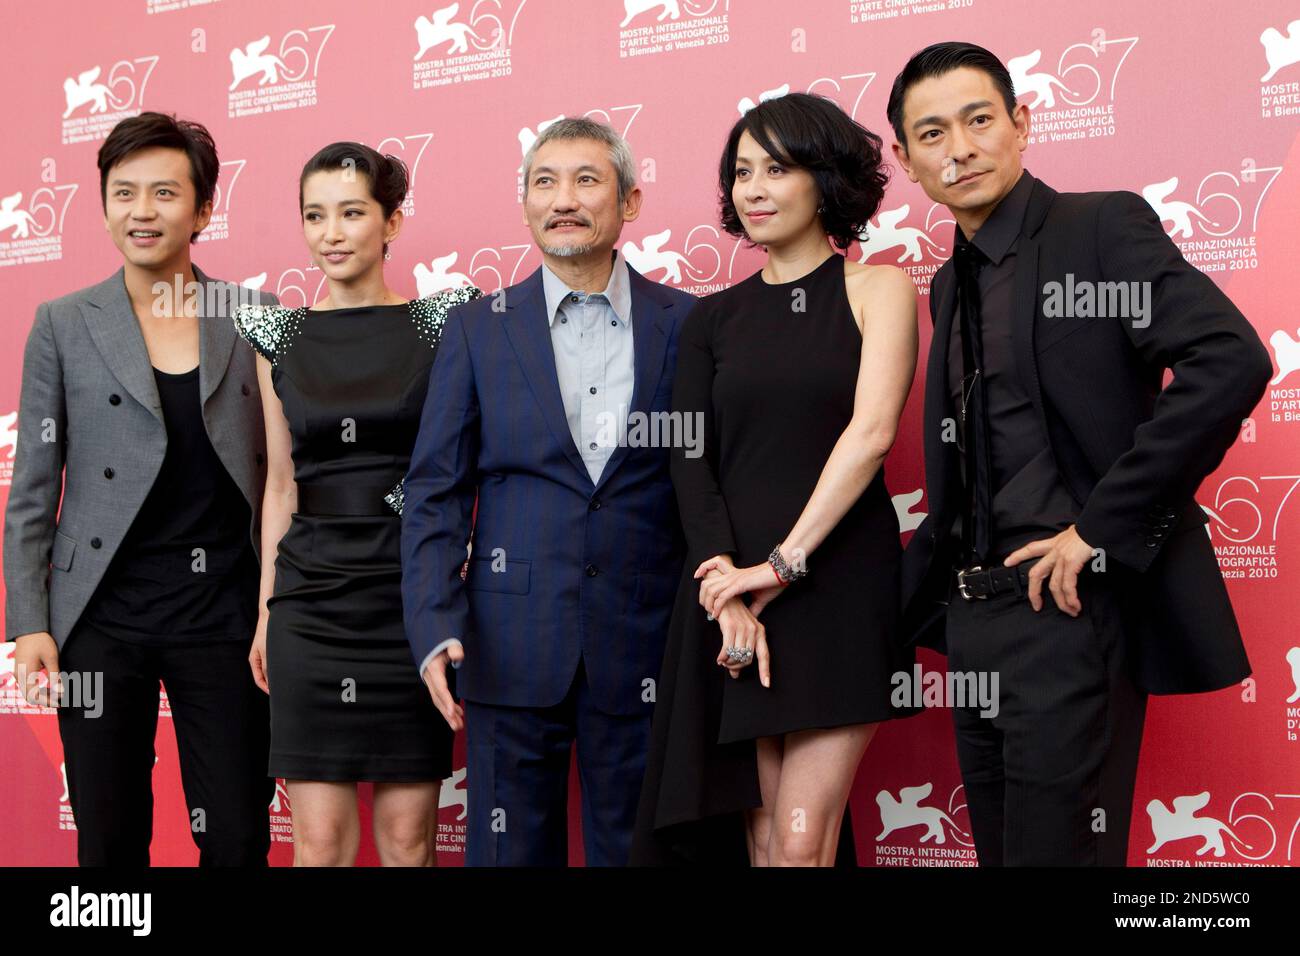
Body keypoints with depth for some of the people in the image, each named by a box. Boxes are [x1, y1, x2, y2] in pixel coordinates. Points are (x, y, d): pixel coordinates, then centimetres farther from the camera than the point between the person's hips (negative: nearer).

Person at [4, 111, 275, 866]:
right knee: (110, 840, 7)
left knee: (239, 839, 4)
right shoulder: (64, 325, 3)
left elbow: (280, 469, 7)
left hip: (224, 614, 1)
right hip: (104, 619, 0)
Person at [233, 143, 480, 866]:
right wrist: (265, 609, 9)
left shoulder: (440, 324, 1)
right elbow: (281, 484, 12)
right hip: (312, 599, 2)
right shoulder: (281, 337, 8)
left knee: (409, 835, 3)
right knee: (320, 840, 2)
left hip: (412, 598, -1)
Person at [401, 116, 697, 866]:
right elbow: (435, 491, 4)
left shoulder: (689, 325, 3)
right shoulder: (479, 330, 5)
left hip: (645, 648, 0)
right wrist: (435, 626, -7)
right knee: (511, 847, 8)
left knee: (634, 847, 9)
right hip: (514, 646, 1)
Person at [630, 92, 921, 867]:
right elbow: (691, 463, 3)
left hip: (840, 587, -3)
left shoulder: (876, 288, 3)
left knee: (802, 840, -8)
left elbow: (871, 433, -10)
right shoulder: (715, 318, 12)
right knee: (762, 836, 6)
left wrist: (786, 563, -14)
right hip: (736, 584, 3)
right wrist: (726, 586, -11)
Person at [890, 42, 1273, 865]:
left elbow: (1232, 362, -22)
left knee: (1056, 849, -2)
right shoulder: (951, 283, 15)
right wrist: (894, 612, 13)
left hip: (1071, 610, -7)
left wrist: (1102, 527, -20)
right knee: (1000, 846, 14)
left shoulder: (1102, 226, -7)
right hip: (974, 618, 7)